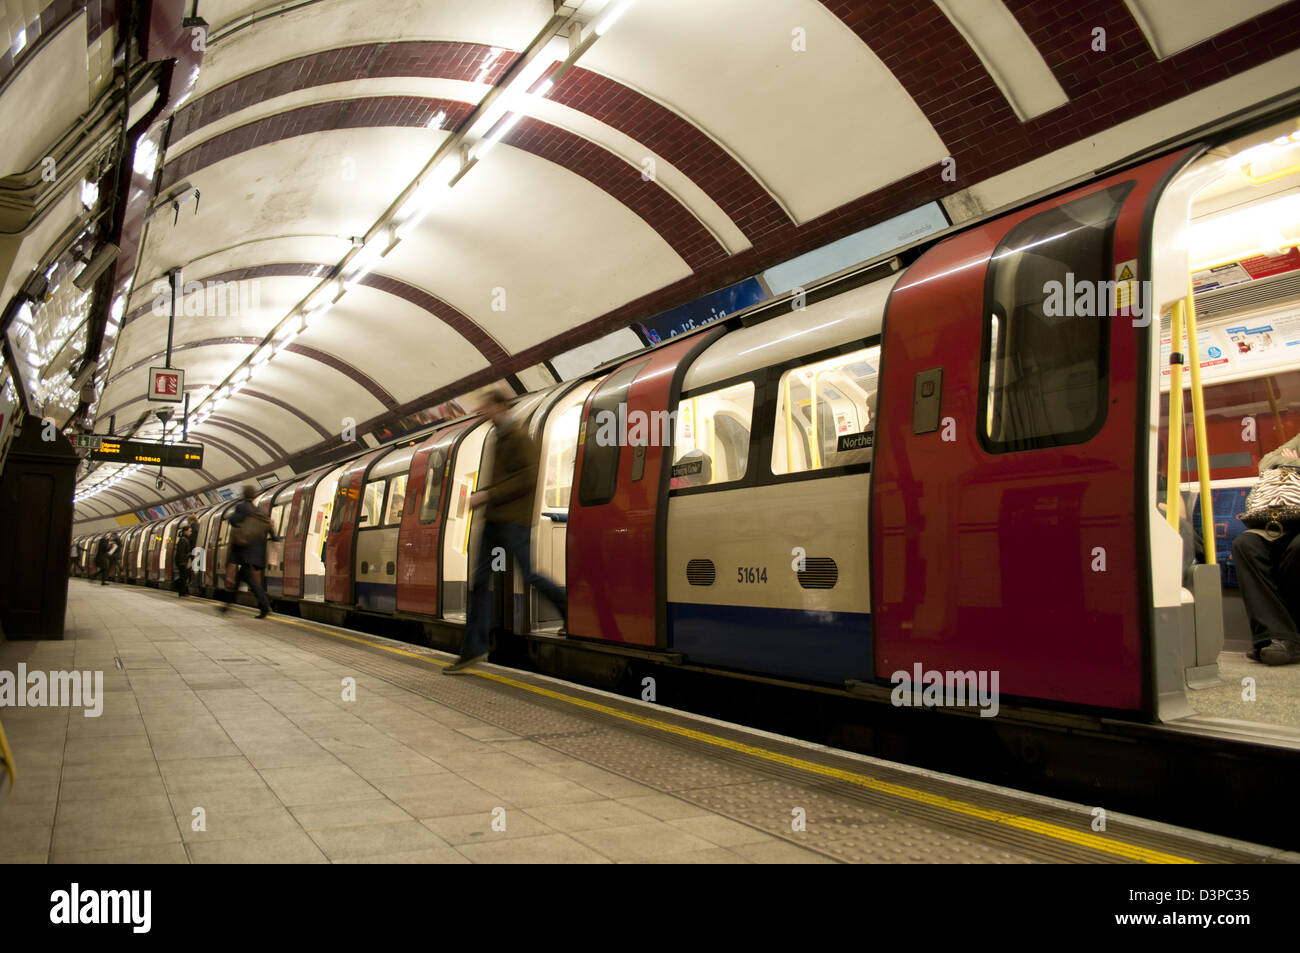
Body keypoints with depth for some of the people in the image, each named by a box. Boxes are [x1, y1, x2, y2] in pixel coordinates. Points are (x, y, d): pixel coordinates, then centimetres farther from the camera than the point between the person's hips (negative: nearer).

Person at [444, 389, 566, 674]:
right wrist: (483, 494, 11)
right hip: (494, 520, 9)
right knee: (480, 579, 2)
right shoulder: (501, 437, 19)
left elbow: (527, 478, -19)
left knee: (528, 575, -2)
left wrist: (488, 494, -18)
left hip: (513, 520, -9)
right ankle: (474, 648, 3)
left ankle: (567, 607, 23)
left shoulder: (520, 436, -10)